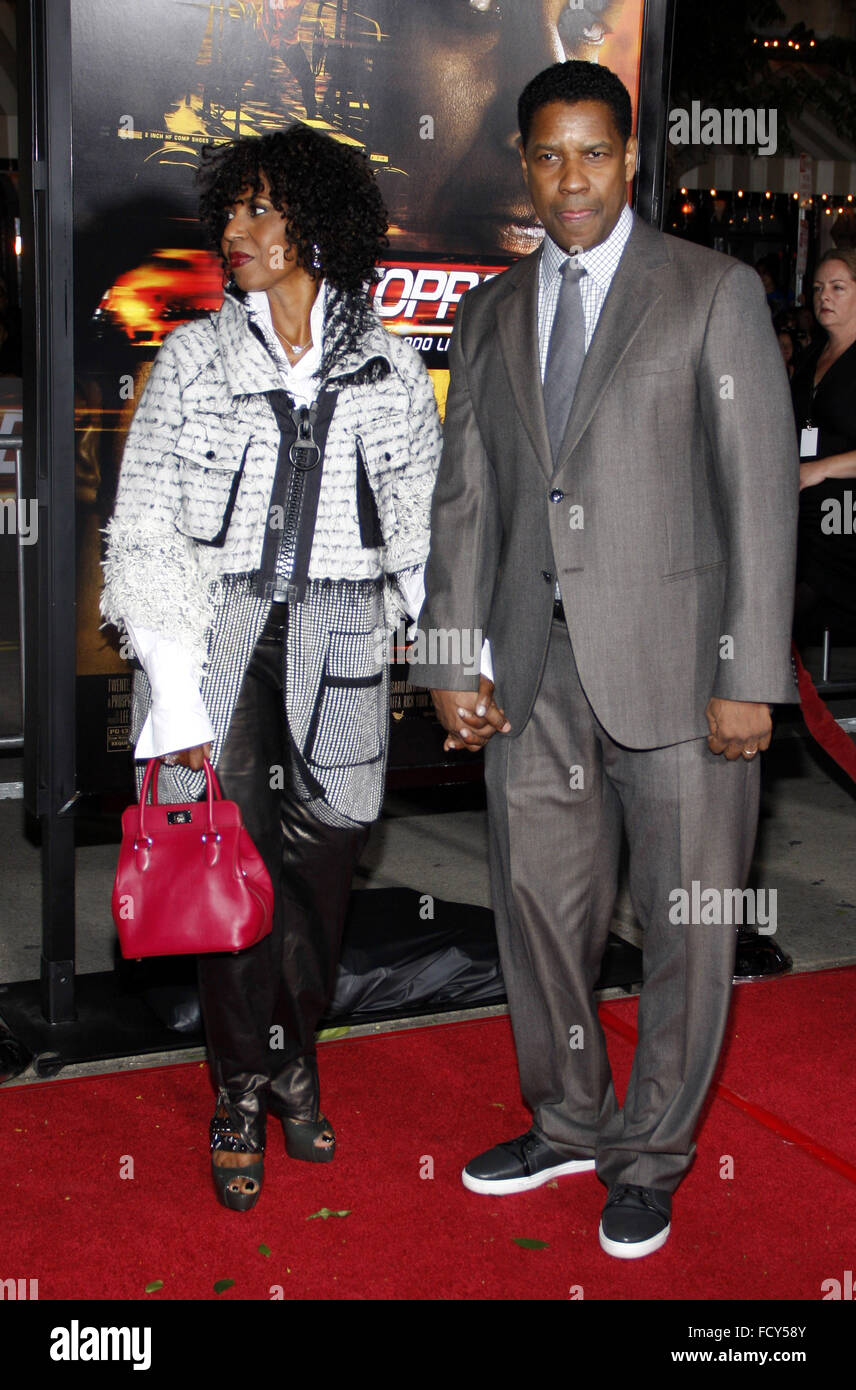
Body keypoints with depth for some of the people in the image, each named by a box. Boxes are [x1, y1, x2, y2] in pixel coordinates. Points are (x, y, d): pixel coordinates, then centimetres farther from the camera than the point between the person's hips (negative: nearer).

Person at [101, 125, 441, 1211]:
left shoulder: (389, 367, 7)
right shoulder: (193, 357, 4)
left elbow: (425, 529, 8)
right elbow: (144, 531, 0)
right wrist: (175, 691, -8)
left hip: (339, 643, 1)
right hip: (215, 632, -1)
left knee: (320, 859, 4)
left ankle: (290, 1057, 29)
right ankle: (245, 1088, 20)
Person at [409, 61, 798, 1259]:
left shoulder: (714, 292, -1)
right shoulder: (490, 314, 13)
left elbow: (761, 491, -6)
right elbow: (465, 498, 12)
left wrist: (751, 677, -11)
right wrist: (454, 659, 4)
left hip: (673, 666, -4)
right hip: (533, 672, 4)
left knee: (688, 926, 5)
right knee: (539, 912, 14)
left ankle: (651, 1154, 27)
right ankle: (567, 1124, 36)